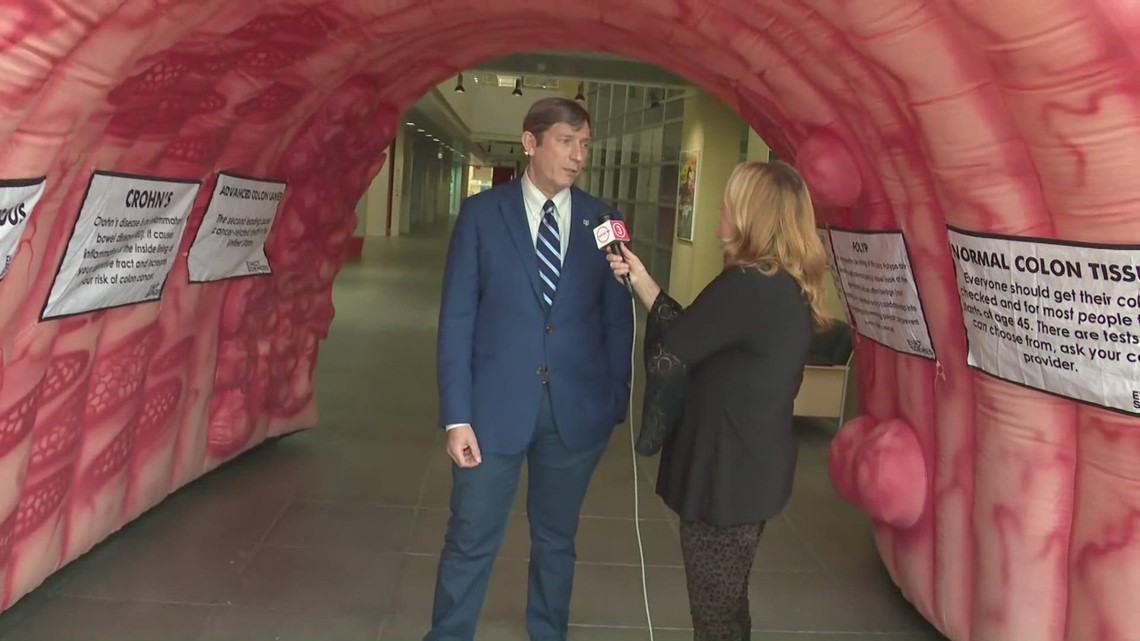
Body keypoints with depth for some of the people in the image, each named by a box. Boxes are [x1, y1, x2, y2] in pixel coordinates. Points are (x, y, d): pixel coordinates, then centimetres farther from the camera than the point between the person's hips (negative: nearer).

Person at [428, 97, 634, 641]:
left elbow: (617, 319, 5)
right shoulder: (481, 212, -3)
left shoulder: (601, 220, 2)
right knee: (469, 544, 8)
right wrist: (457, 416, -9)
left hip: (576, 409, 2)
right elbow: (457, 318, -5)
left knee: (556, 540, 18)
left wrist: (615, 405, 0)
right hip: (495, 405, -2)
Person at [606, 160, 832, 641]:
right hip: (752, 467, 10)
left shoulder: (747, 286, -25)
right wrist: (642, 281, 6)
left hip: (726, 472, -9)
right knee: (728, 601, 25)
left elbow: (670, 352, -16)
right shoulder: (788, 286, 6)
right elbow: (695, 337, 8)